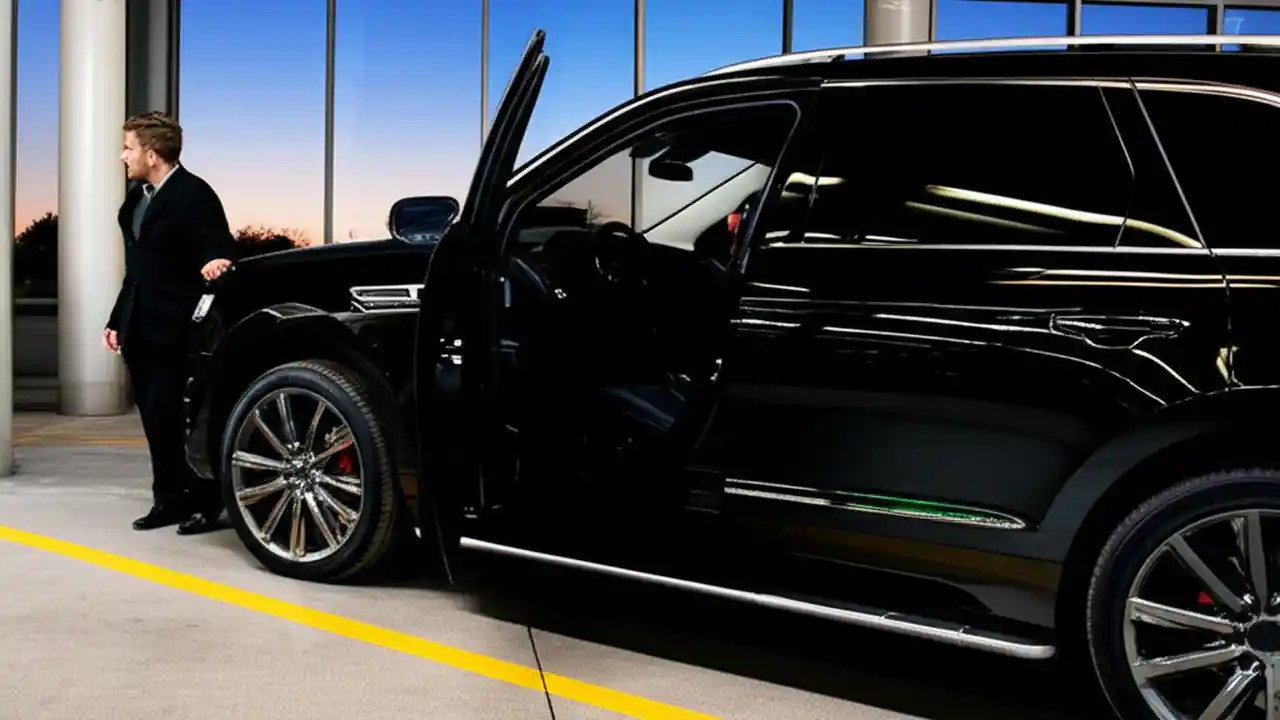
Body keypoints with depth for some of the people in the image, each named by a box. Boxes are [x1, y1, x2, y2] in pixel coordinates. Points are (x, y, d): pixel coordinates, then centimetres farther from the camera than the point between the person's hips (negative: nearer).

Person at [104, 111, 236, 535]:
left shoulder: (193, 194, -9)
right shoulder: (137, 197, 16)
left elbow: (217, 248, -14)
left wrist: (215, 261, -38)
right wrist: (117, 321, 20)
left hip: (174, 330, -8)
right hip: (140, 329, 8)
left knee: (172, 417, -7)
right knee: (155, 418, 10)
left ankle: (203, 501, 5)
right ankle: (169, 499, 18)